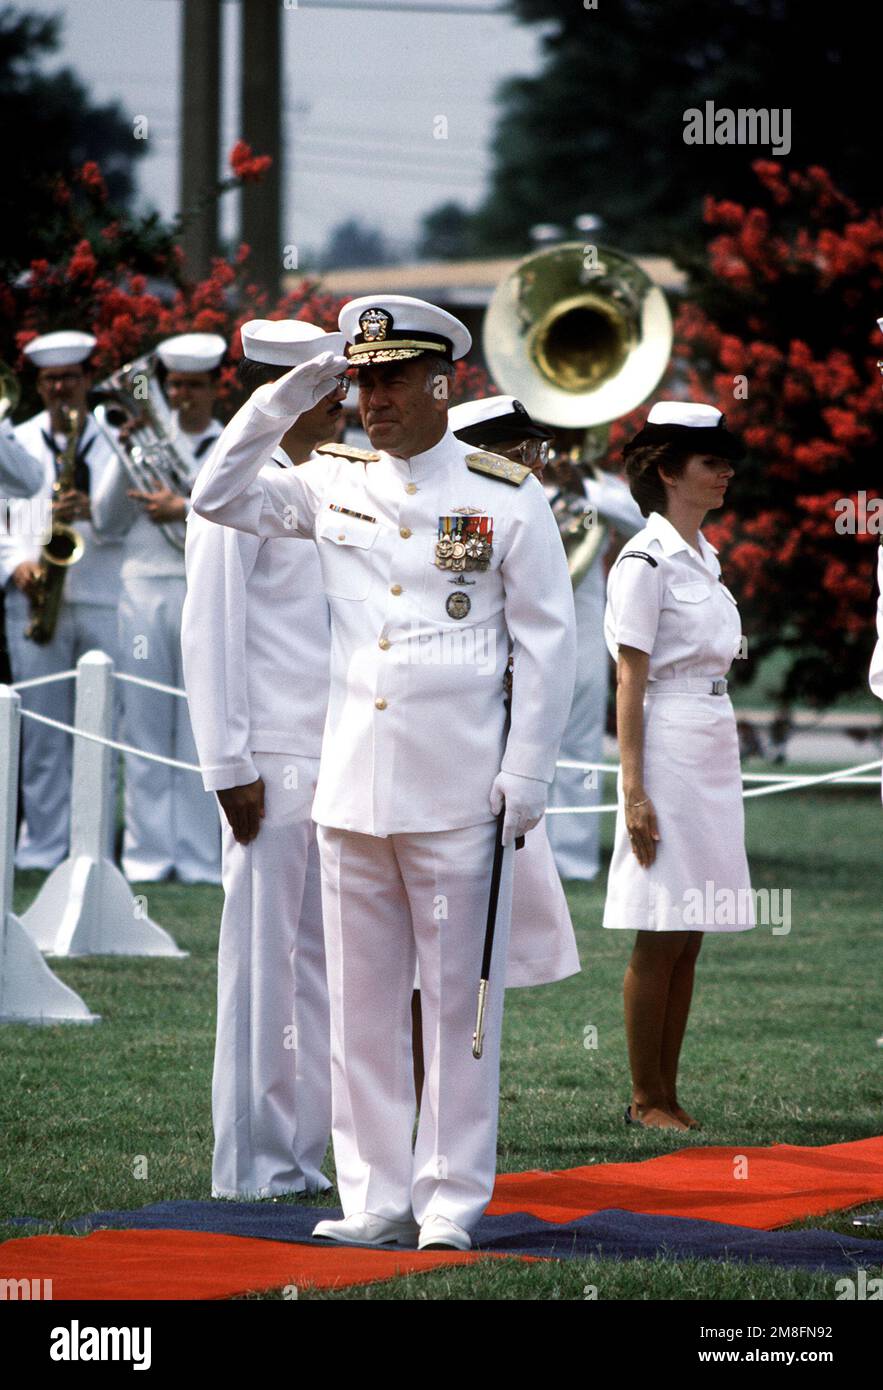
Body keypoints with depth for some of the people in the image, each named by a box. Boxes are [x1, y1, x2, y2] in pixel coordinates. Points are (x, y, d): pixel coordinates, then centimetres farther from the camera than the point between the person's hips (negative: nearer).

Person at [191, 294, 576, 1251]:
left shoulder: (507, 498, 0)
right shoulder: (334, 490, 11)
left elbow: (547, 644, 0)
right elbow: (218, 498, 15)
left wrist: (527, 774, -6)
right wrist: (279, 405, 4)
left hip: (458, 795, -4)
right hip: (351, 791, 4)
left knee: (457, 999, -1)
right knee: (360, 1004, 6)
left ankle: (453, 1200, 5)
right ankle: (375, 1198, 12)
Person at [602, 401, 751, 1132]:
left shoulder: (703, 557, 15)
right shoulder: (646, 562, -10)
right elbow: (630, 682, -12)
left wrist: (722, 765, 18)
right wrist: (634, 790, -16)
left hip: (717, 746, 8)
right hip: (669, 747, -8)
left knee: (689, 939, 8)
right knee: (661, 937, -4)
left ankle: (667, 1093, 12)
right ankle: (647, 1097, 2)